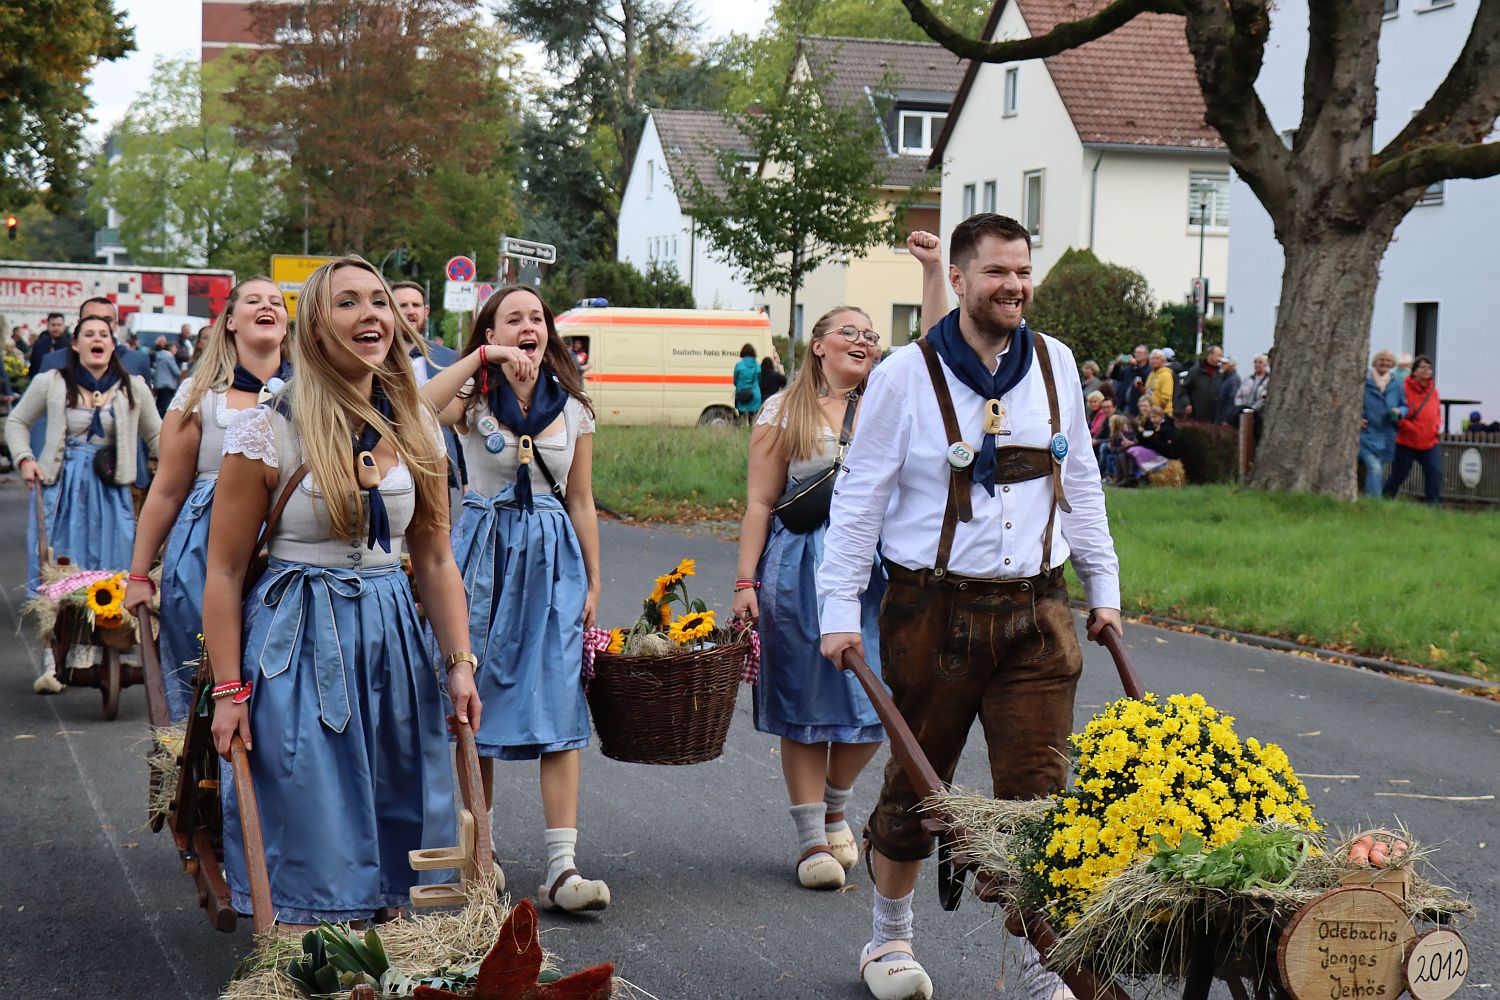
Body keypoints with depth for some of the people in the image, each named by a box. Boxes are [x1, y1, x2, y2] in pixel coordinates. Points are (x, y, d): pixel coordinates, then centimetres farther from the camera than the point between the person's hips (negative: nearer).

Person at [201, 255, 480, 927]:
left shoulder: (416, 427, 6)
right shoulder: (270, 429, -9)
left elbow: (434, 559, 12)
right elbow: (225, 571, -7)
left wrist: (459, 663, 4)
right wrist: (229, 691, -10)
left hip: (393, 637, 5)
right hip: (299, 641, -5)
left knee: (391, 836, 9)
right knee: (309, 846, -2)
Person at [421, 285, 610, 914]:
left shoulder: (573, 409, 8)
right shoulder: (474, 397, 0)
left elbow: (581, 502, 12)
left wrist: (593, 582, 9)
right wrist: (481, 358, -22)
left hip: (553, 557, 1)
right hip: (485, 551, -1)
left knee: (560, 707, -8)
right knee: (477, 703, 5)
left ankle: (562, 867, -13)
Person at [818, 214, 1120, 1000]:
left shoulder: (1054, 363, 7)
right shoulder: (906, 374, -5)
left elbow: (1080, 484, 18)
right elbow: (859, 495, -2)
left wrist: (1103, 586, 19)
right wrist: (840, 609, -5)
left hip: (1035, 612, 3)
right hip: (935, 611, -2)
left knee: (1038, 791, -3)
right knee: (916, 784, 9)